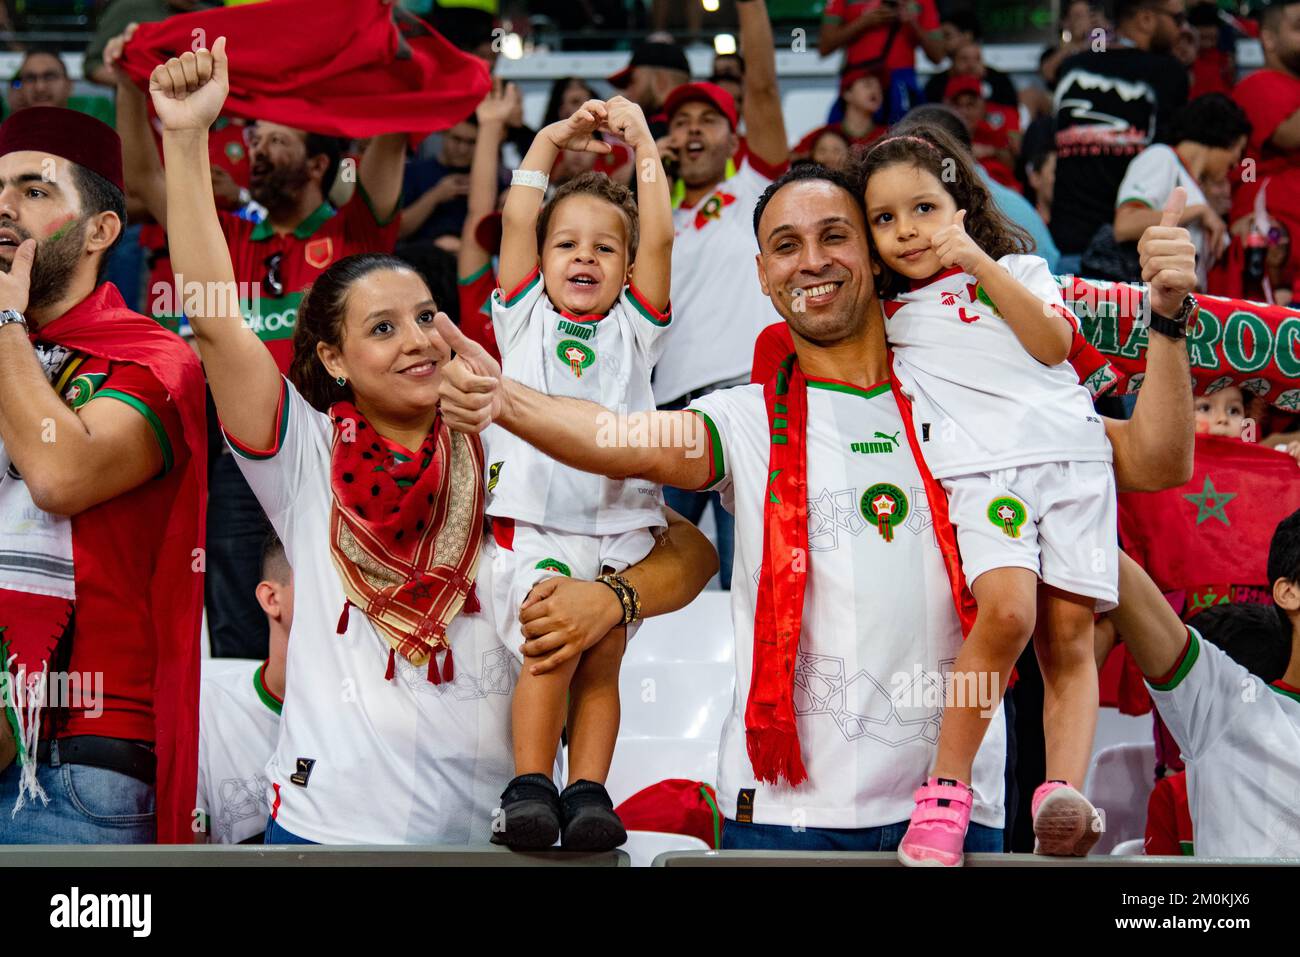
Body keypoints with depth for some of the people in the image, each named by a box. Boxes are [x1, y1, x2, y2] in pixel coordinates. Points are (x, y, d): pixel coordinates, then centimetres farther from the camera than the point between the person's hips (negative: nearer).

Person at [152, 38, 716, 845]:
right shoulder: (308, 458, 0)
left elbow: (692, 551, 1)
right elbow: (214, 315, -11)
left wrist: (612, 598, -19)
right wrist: (187, 139, -17)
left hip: (484, 828, 1)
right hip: (329, 822, -1)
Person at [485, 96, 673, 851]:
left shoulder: (633, 328, 18)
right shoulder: (526, 320, 18)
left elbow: (660, 235, 7)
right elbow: (517, 219, 10)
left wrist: (644, 146, 9)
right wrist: (551, 141, 15)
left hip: (622, 523, 2)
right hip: (536, 523, -2)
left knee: (601, 664, -8)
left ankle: (588, 791, -8)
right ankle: (530, 785, -20)